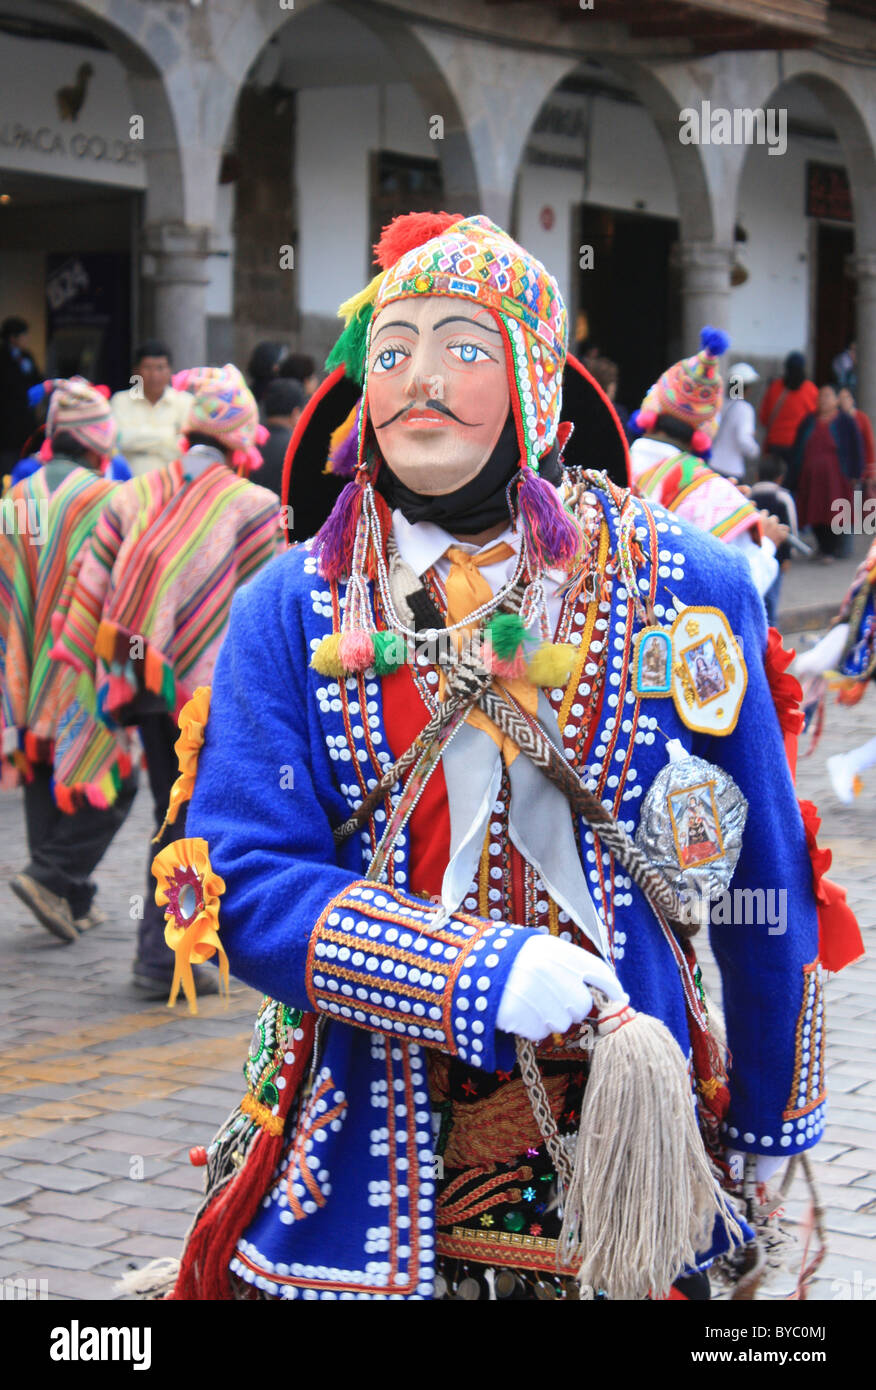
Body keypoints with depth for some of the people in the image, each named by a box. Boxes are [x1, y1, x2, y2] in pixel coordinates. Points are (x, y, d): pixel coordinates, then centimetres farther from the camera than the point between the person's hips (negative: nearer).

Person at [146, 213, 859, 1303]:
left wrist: (768, 1119, 11)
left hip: (619, 1157, 0)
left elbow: (766, 882, 6)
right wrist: (483, 973, -24)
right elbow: (244, 885, -10)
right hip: (363, 1143, 0)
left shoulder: (686, 587, -2)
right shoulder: (290, 612, -2)